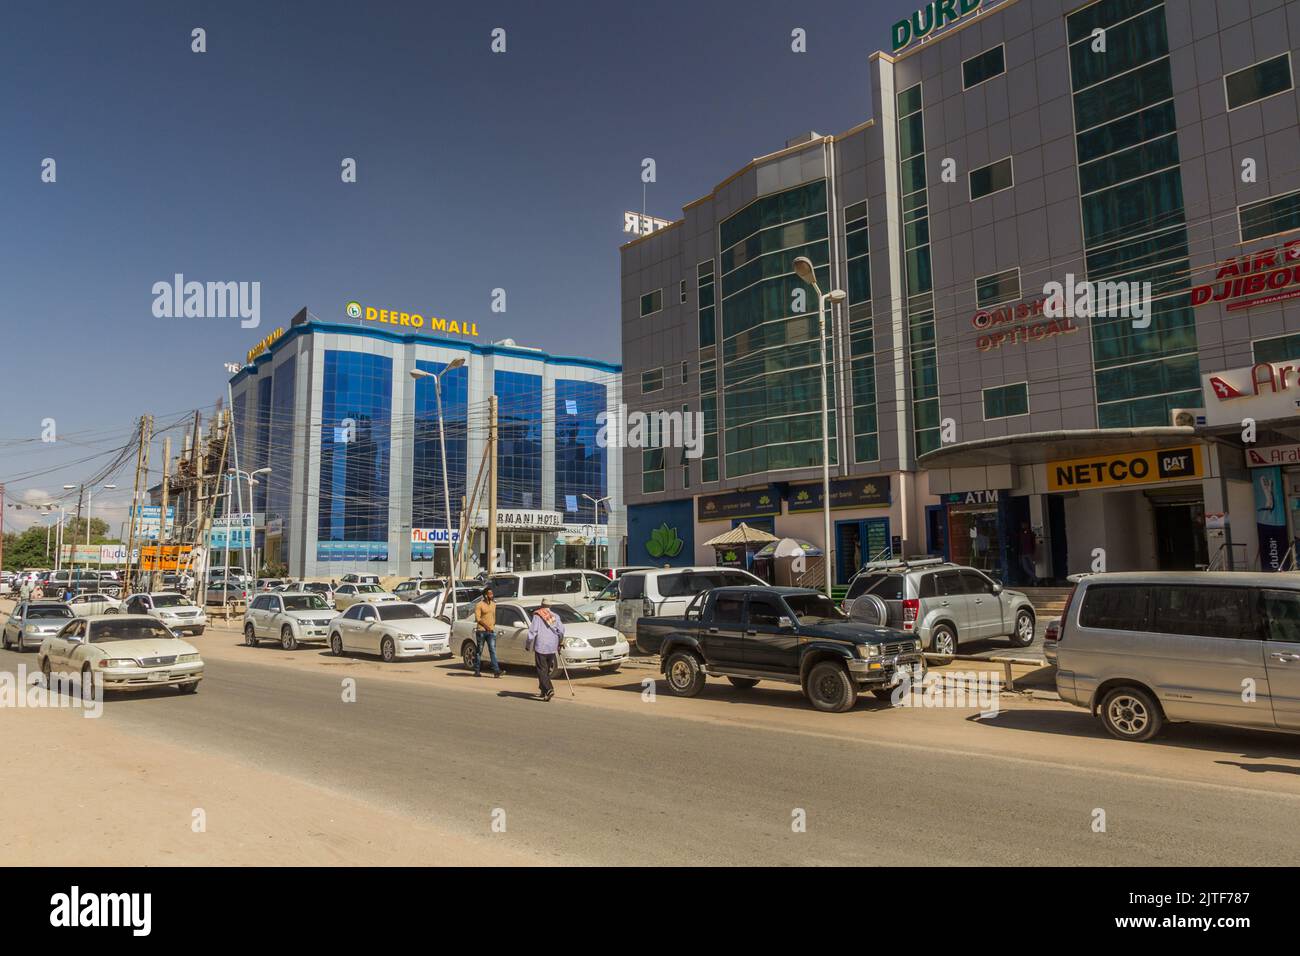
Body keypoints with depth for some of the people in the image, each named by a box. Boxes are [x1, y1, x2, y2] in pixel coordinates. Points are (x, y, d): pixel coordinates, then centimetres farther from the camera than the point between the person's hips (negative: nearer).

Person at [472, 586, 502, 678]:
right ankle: (477, 671, 14)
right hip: (481, 631, -4)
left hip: (491, 631, 4)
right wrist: (486, 626, -18)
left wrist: (493, 625, 12)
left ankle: (496, 670, -14)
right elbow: (477, 618, -11)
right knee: (479, 651, 4)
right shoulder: (479, 605, -5)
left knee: (493, 650, -6)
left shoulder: (493, 604, 14)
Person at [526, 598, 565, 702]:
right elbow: (561, 631, 3)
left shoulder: (537, 616, -2)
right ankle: (543, 691, 21)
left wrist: (528, 645, 1)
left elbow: (532, 631, -8)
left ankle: (549, 689, -19)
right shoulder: (555, 616, 9)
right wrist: (559, 643, 18)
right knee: (547, 670, 16)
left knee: (542, 670, -4)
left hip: (540, 647, -4)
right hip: (552, 648, 5)